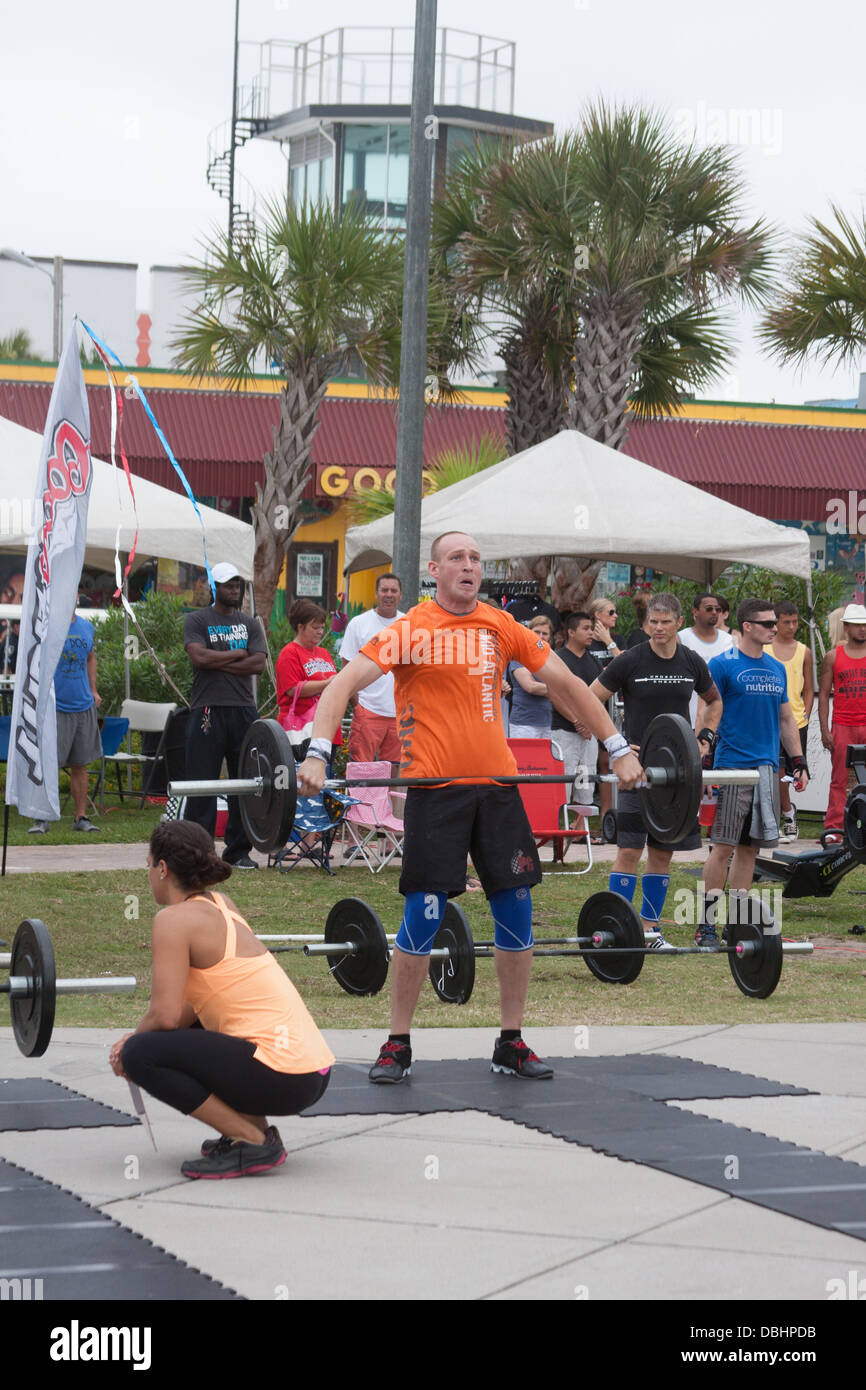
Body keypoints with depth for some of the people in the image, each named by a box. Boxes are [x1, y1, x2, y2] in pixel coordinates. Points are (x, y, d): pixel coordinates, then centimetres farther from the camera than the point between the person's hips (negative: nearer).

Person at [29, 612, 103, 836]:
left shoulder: (86, 627, 11)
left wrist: (93, 690, 16)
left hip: (84, 706, 5)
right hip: (54, 707, -5)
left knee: (80, 765, 9)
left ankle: (80, 817, 15)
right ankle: (41, 819, 0)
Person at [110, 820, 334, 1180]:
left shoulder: (175, 919, -9)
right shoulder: (221, 905, 16)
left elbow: (166, 1014, -15)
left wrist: (132, 1043, 4)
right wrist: (138, 1035, 12)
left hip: (282, 1078, -9)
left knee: (140, 1055, -9)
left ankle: (253, 1144, -8)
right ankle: (254, 1127, 15)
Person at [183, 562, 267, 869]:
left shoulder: (250, 624, 14)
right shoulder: (197, 620, 4)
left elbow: (258, 664, 1)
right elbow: (199, 657, -12)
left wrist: (218, 662, -7)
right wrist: (238, 654, -2)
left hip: (243, 709, 4)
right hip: (207, 710, -4)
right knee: (202, 782, -5)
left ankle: (238, 850, 13)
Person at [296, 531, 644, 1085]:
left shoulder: (501, 627, 9)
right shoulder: (411, 631, -4)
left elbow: (566, 684, 17)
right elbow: (344, 685, -12)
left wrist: (619, 749, 14)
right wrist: (318, 754, -26)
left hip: (497, 782, 4)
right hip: (435, 788, -4)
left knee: (516, 909, 3)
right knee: (423, 914, -5)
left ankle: (511, 1042, 14)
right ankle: (399, 1045, 6)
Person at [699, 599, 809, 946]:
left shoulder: (777, 669, 14)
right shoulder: (723, 666, -5)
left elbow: (786, 719, 21)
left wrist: (798, 762, 15)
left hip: (767, 770, 6)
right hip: (732, 767, -6)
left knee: (750, 847, 8)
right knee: (722, 847, -6)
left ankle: (736, 921, 14)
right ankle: (706, 924, -2)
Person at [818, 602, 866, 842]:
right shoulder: (833, 657, 7)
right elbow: (824, 694, 8)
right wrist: (824, 729, 0)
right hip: (842, 726, 0)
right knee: (839, 779, 1)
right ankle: (833, 829, 3)